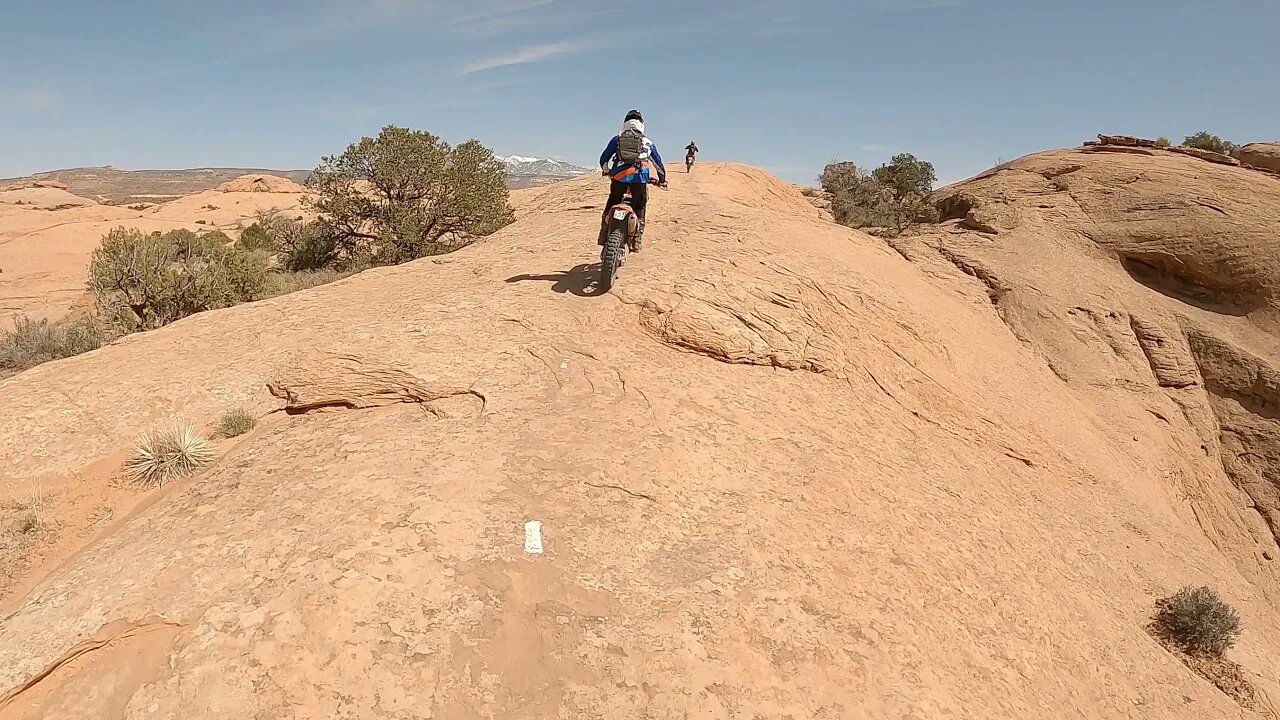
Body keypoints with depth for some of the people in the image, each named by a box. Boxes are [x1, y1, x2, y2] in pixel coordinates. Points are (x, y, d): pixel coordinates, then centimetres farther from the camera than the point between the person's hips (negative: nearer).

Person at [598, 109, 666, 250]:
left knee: (610, 206, 14)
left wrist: (606, 171, 37)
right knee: (639, 209, 12)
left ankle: (603, 237, 5)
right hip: (640, 178, 0)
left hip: (619, 177, 0)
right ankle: (637, 239, 1)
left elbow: (604, 158, 18)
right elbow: (658, 162, 24)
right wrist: (662, 178, 37)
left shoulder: (617, 139, 16)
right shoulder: (648, 142, 19)